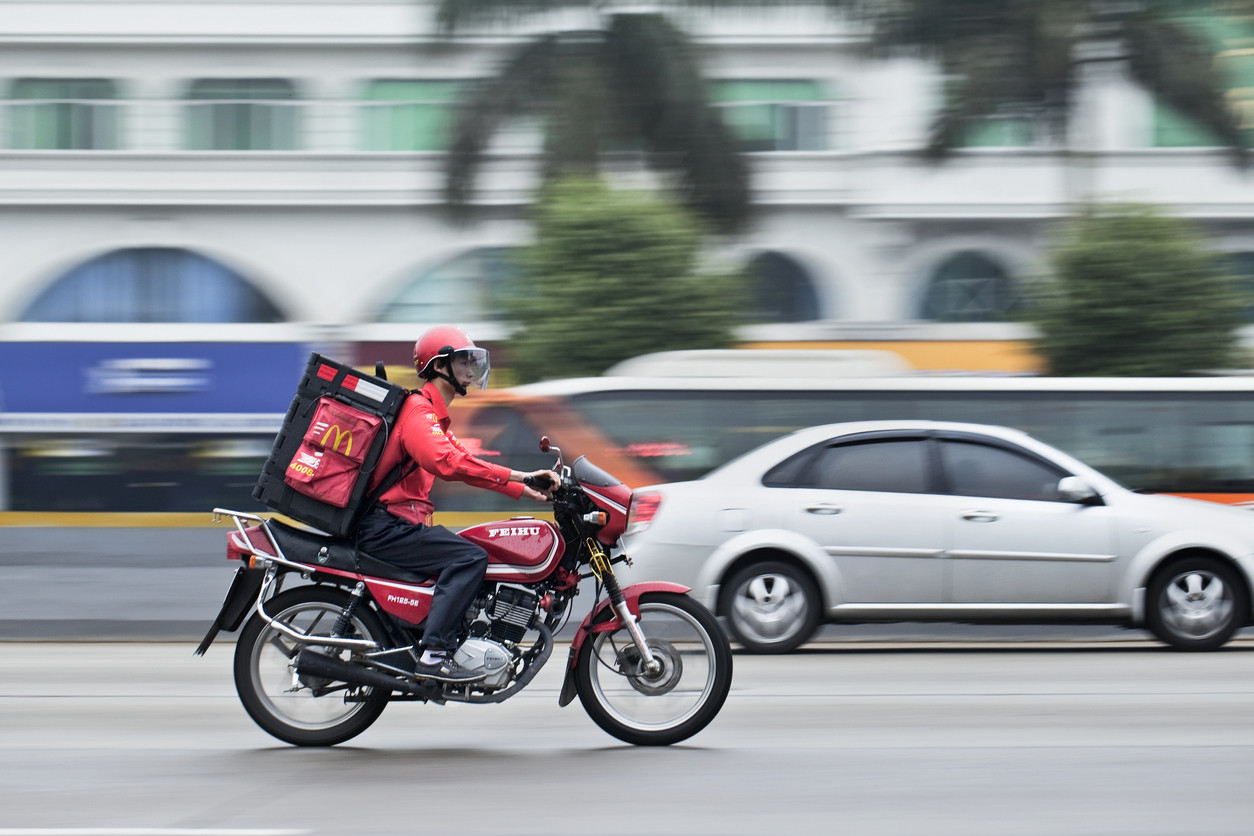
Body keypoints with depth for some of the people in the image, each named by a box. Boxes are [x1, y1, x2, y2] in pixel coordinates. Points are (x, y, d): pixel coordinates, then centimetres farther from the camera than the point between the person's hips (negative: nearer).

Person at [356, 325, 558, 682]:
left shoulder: (434, 415, 24)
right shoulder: (418, 409, -12)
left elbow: (466, 463, 24)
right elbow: (447, 462, -29)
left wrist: (525, 491, 13)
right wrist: (518, 476, -30)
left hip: (392, 523, 11)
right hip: (384, 524, -11)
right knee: (470, 557, -23)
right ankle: (434, 654, -30)